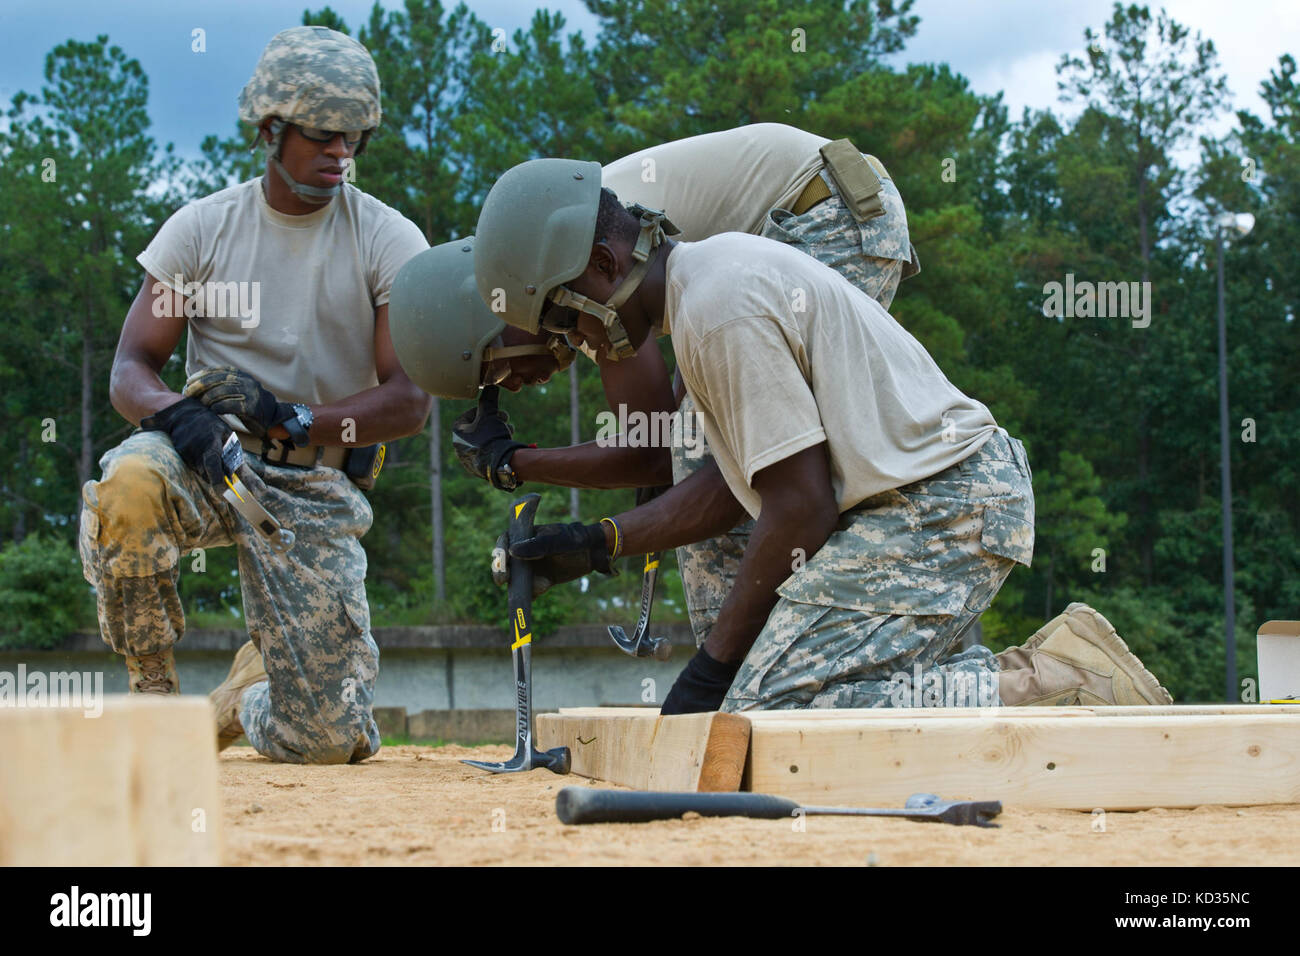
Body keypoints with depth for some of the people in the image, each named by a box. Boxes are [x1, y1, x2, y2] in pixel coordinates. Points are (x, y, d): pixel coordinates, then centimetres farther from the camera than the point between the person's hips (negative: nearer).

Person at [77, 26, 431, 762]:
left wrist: (288, 417, -24)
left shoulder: (390, 242, -3)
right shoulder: (202, 227, 0)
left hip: (316, 487, 0)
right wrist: (175, 412, -27)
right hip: (212, 457, 0)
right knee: (130, 483, -38)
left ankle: (254, 687, 29)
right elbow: (132, 367, -2)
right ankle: (154, 694, -15)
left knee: (327, 740, -11)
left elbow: (411, 402, -9)